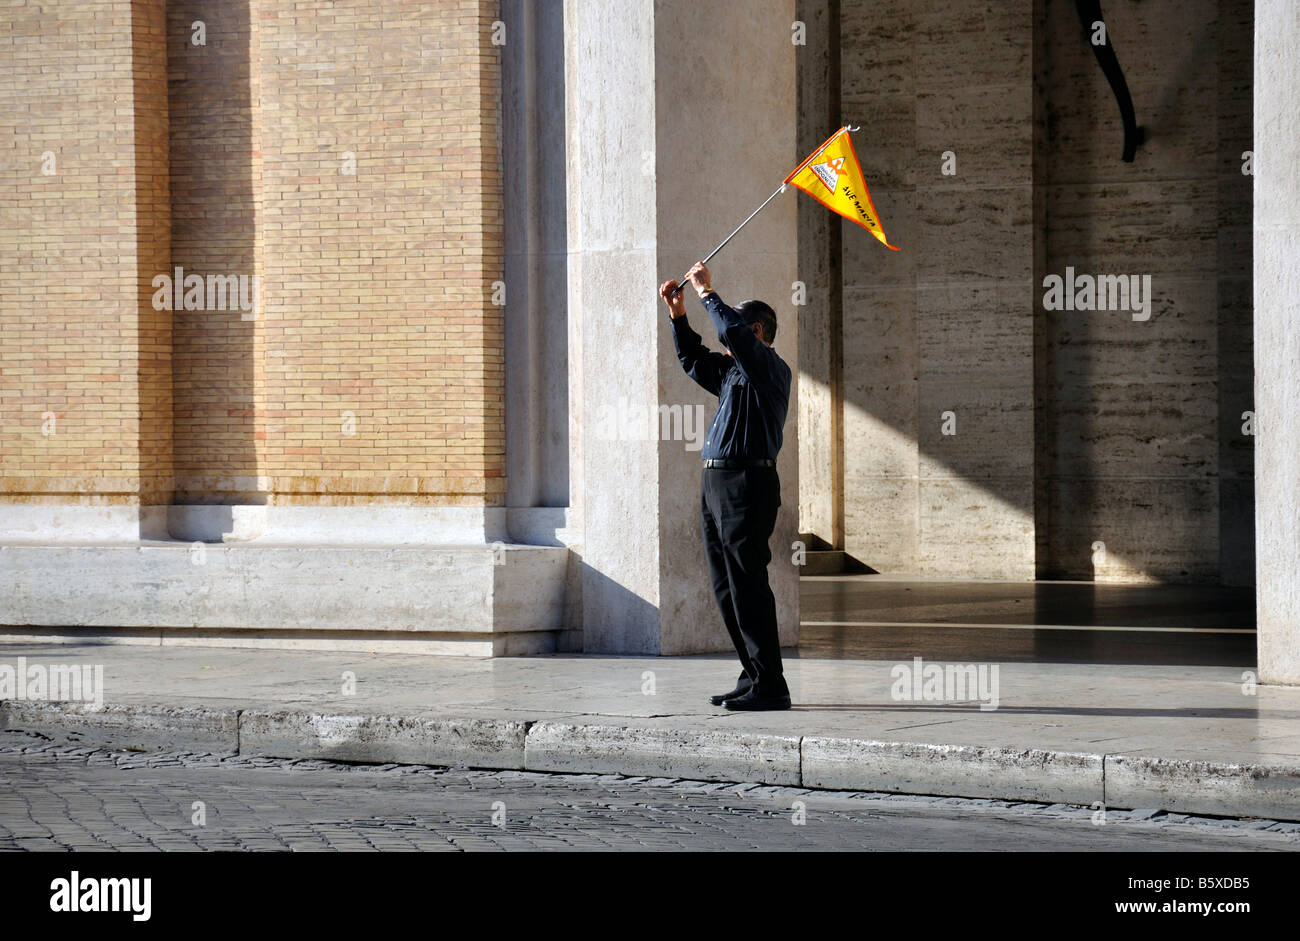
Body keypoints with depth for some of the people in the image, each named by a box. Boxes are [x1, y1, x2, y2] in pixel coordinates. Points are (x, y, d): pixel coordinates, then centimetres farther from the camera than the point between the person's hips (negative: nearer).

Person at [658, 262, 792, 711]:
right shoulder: (732, 371, 21)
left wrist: (707, 293, -9)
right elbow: (694, 359, 35)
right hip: (716, 484, 10)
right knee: (727, 589, 10)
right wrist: (678, 316, 23)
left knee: (747, 587, -11)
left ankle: (769, 687, -11)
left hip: (746, 484, -10)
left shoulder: (770, 368, -6)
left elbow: (732, 332, -20)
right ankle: (753, 676, 16)